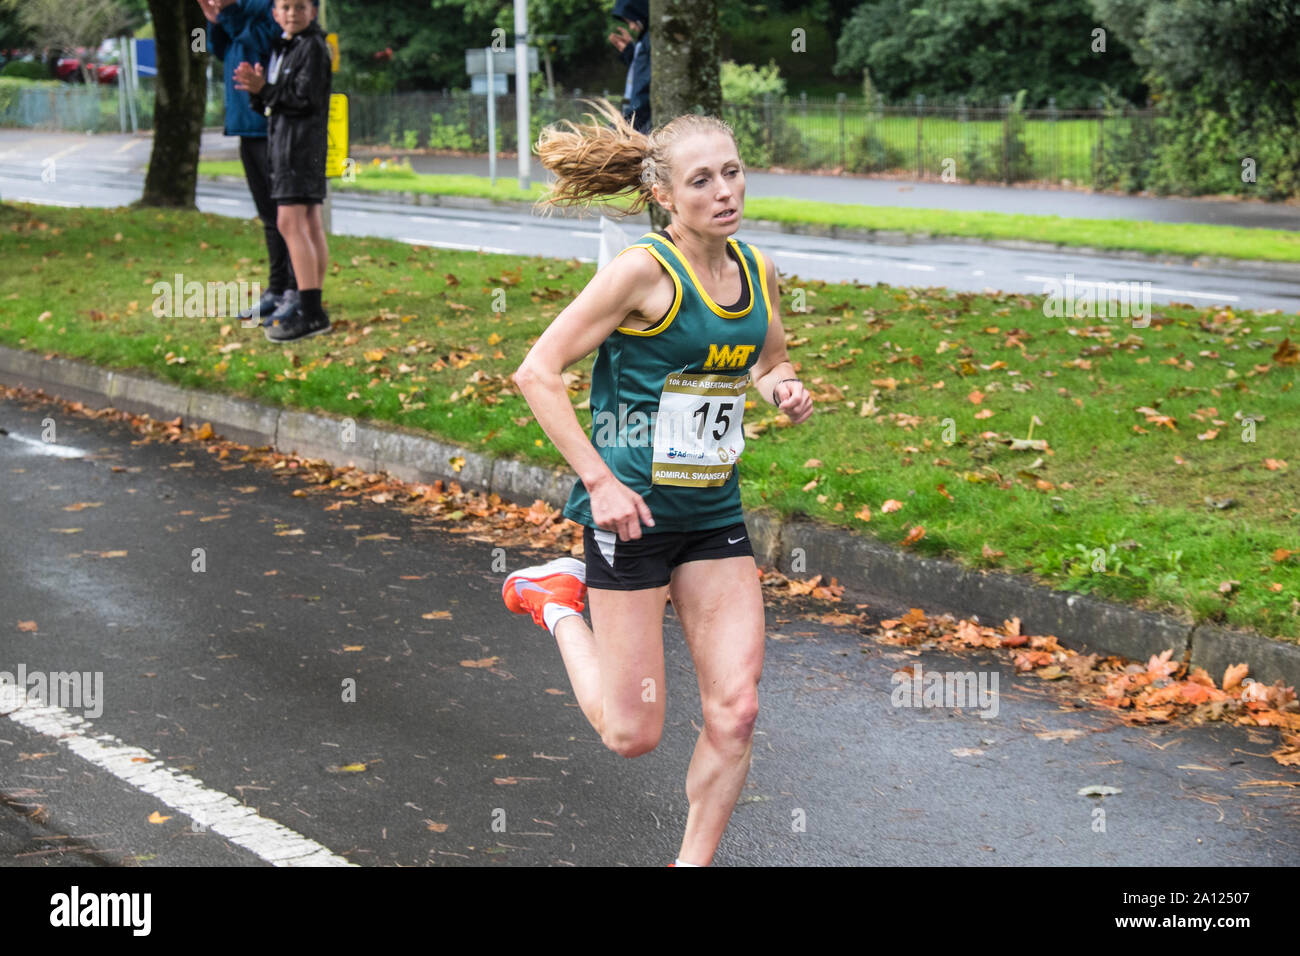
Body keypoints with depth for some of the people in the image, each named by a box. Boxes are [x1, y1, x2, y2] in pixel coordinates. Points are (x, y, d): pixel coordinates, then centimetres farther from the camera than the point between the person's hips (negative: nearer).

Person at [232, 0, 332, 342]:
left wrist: (264, 89, -15)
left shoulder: (313, 47, -10)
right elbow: (271, 103, 14)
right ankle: (311, 308, 13)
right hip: (284, 138, 10)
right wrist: (257, 87, -5)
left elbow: (306, 98, -18)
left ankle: (311, 313, -19)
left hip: (301, 140, -10)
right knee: (310, 224, 10)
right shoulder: (281, 48, 17)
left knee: (290, 222, -15)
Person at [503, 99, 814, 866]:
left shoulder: (757, 271, 4)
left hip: (716, 514, 6)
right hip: (632, 509, -5)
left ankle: (695, 862, 16)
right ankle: (558, 601, 27)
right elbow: (538, 372, -15)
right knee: (634, 733, 2)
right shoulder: (645, 271, -15)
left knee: (736, 711, -3)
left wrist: (785, 389, -1)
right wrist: (598, 480, -20)